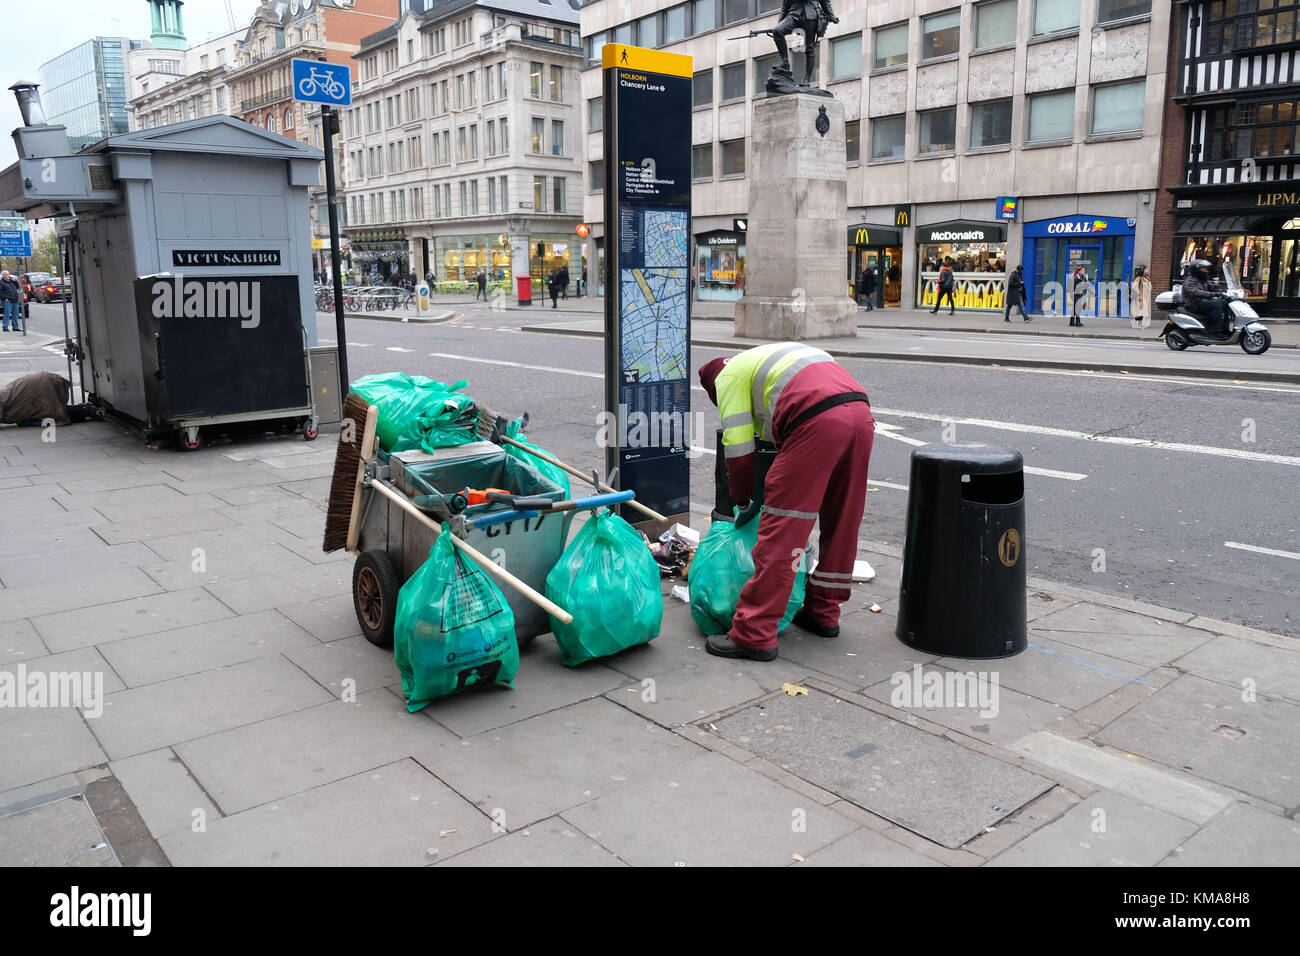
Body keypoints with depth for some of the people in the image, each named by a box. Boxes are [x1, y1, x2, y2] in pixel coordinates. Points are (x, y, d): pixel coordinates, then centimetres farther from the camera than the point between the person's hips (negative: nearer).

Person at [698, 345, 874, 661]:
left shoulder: (728, 375, 13)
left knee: (781, 529, -5)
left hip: (819, 422, -9)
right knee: (841, 523, 18)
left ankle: (754, 635, -2)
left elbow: (739, 448, 6)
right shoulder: (770, 356, 37)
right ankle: (823, 613, 32)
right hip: (862, 413, 9)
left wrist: (745, 501, 20)